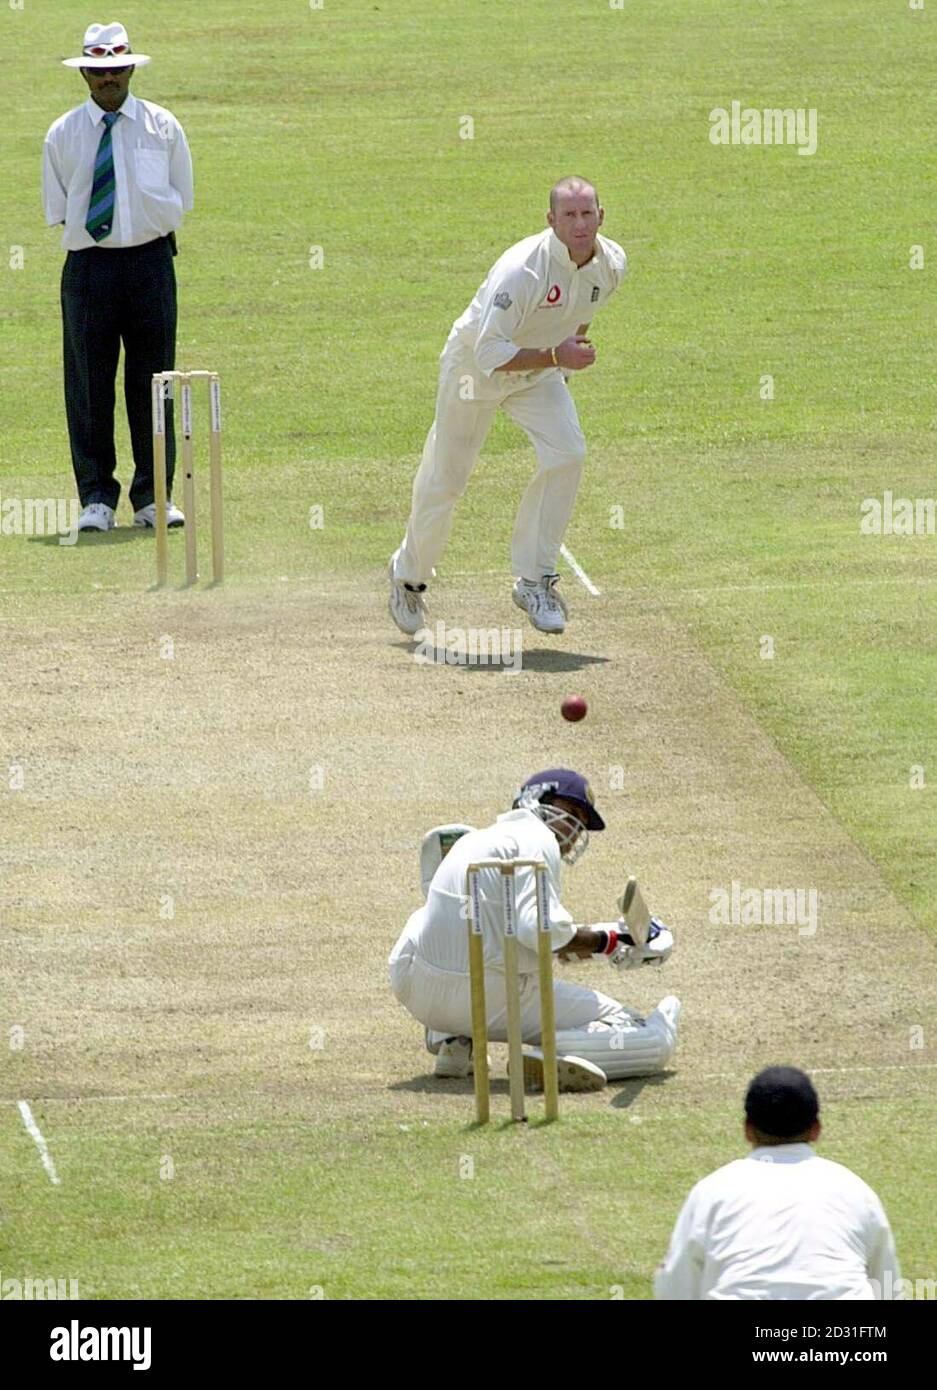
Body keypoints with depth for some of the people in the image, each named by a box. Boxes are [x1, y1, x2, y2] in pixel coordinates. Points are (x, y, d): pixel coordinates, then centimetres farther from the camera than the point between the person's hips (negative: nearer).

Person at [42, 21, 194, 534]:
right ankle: (96, 499, 5)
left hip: (150, 262, 0)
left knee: (151, 381, 3)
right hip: (87, 264, 0)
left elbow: (181, 199, 10)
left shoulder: (162, 127, 6)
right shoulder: (63, 135, 5)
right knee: (89, 386, -1)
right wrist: (85, 232, 1)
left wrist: (146, 233, 3)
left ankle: (153, 498, 9)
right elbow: (56, 208, 12)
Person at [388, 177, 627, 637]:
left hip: (539, 373, 5)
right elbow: (491, 353, -35)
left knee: (566, 454, -19)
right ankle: (410, 575, 33)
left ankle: (535, 581, -8)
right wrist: (555, 356, -39)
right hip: (475, 367, -5)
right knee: (445, 478, 6)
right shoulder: (522, 269, -36)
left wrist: (574, 349, 14)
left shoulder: (612, 263, -13)